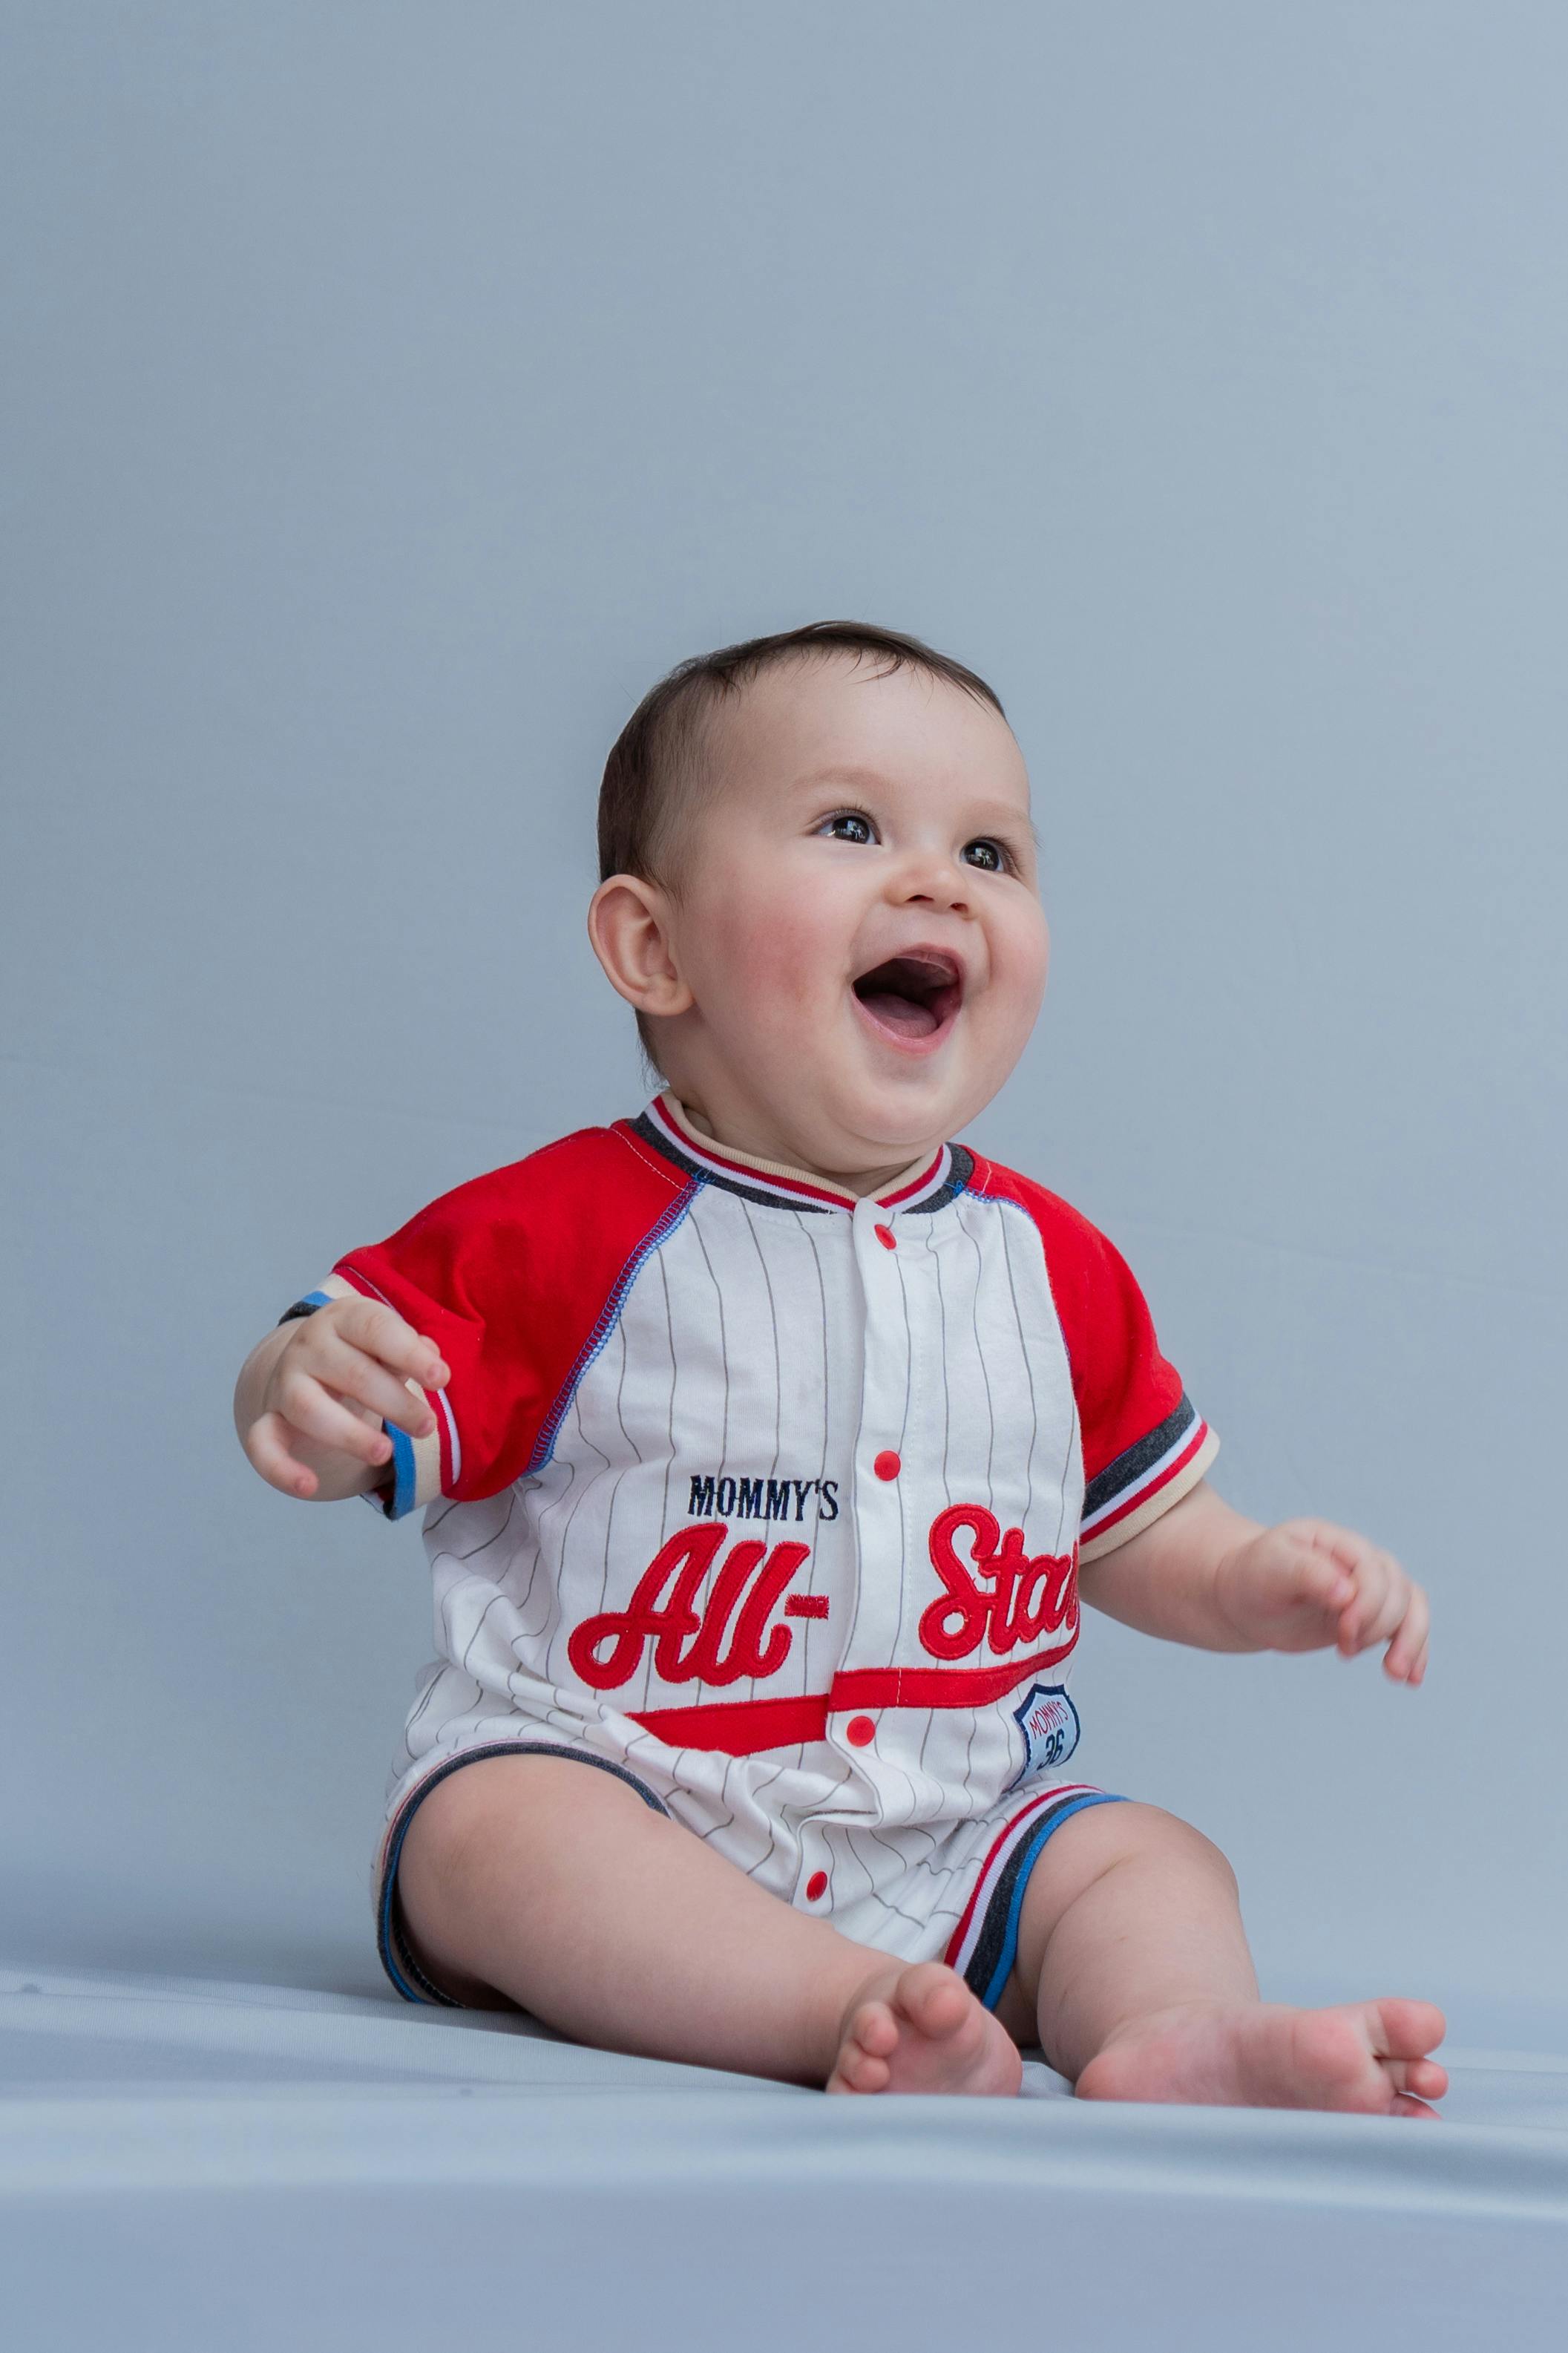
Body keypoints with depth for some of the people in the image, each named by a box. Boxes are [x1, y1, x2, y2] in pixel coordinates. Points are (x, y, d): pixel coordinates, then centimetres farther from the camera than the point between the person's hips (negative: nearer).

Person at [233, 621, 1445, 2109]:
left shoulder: (1052, 1267, 6)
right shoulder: (567, 1232, -8)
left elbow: (1138, 1531, 17)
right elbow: (372, 1426, -7)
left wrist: (1257, 1580, -4)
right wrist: (304, 1389, -31)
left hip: (947, 1843, 5)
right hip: (610, 1800, -4)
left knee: (1154, 1862, -10)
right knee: (496, 1831, -32)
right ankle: (857, 2014, -44)